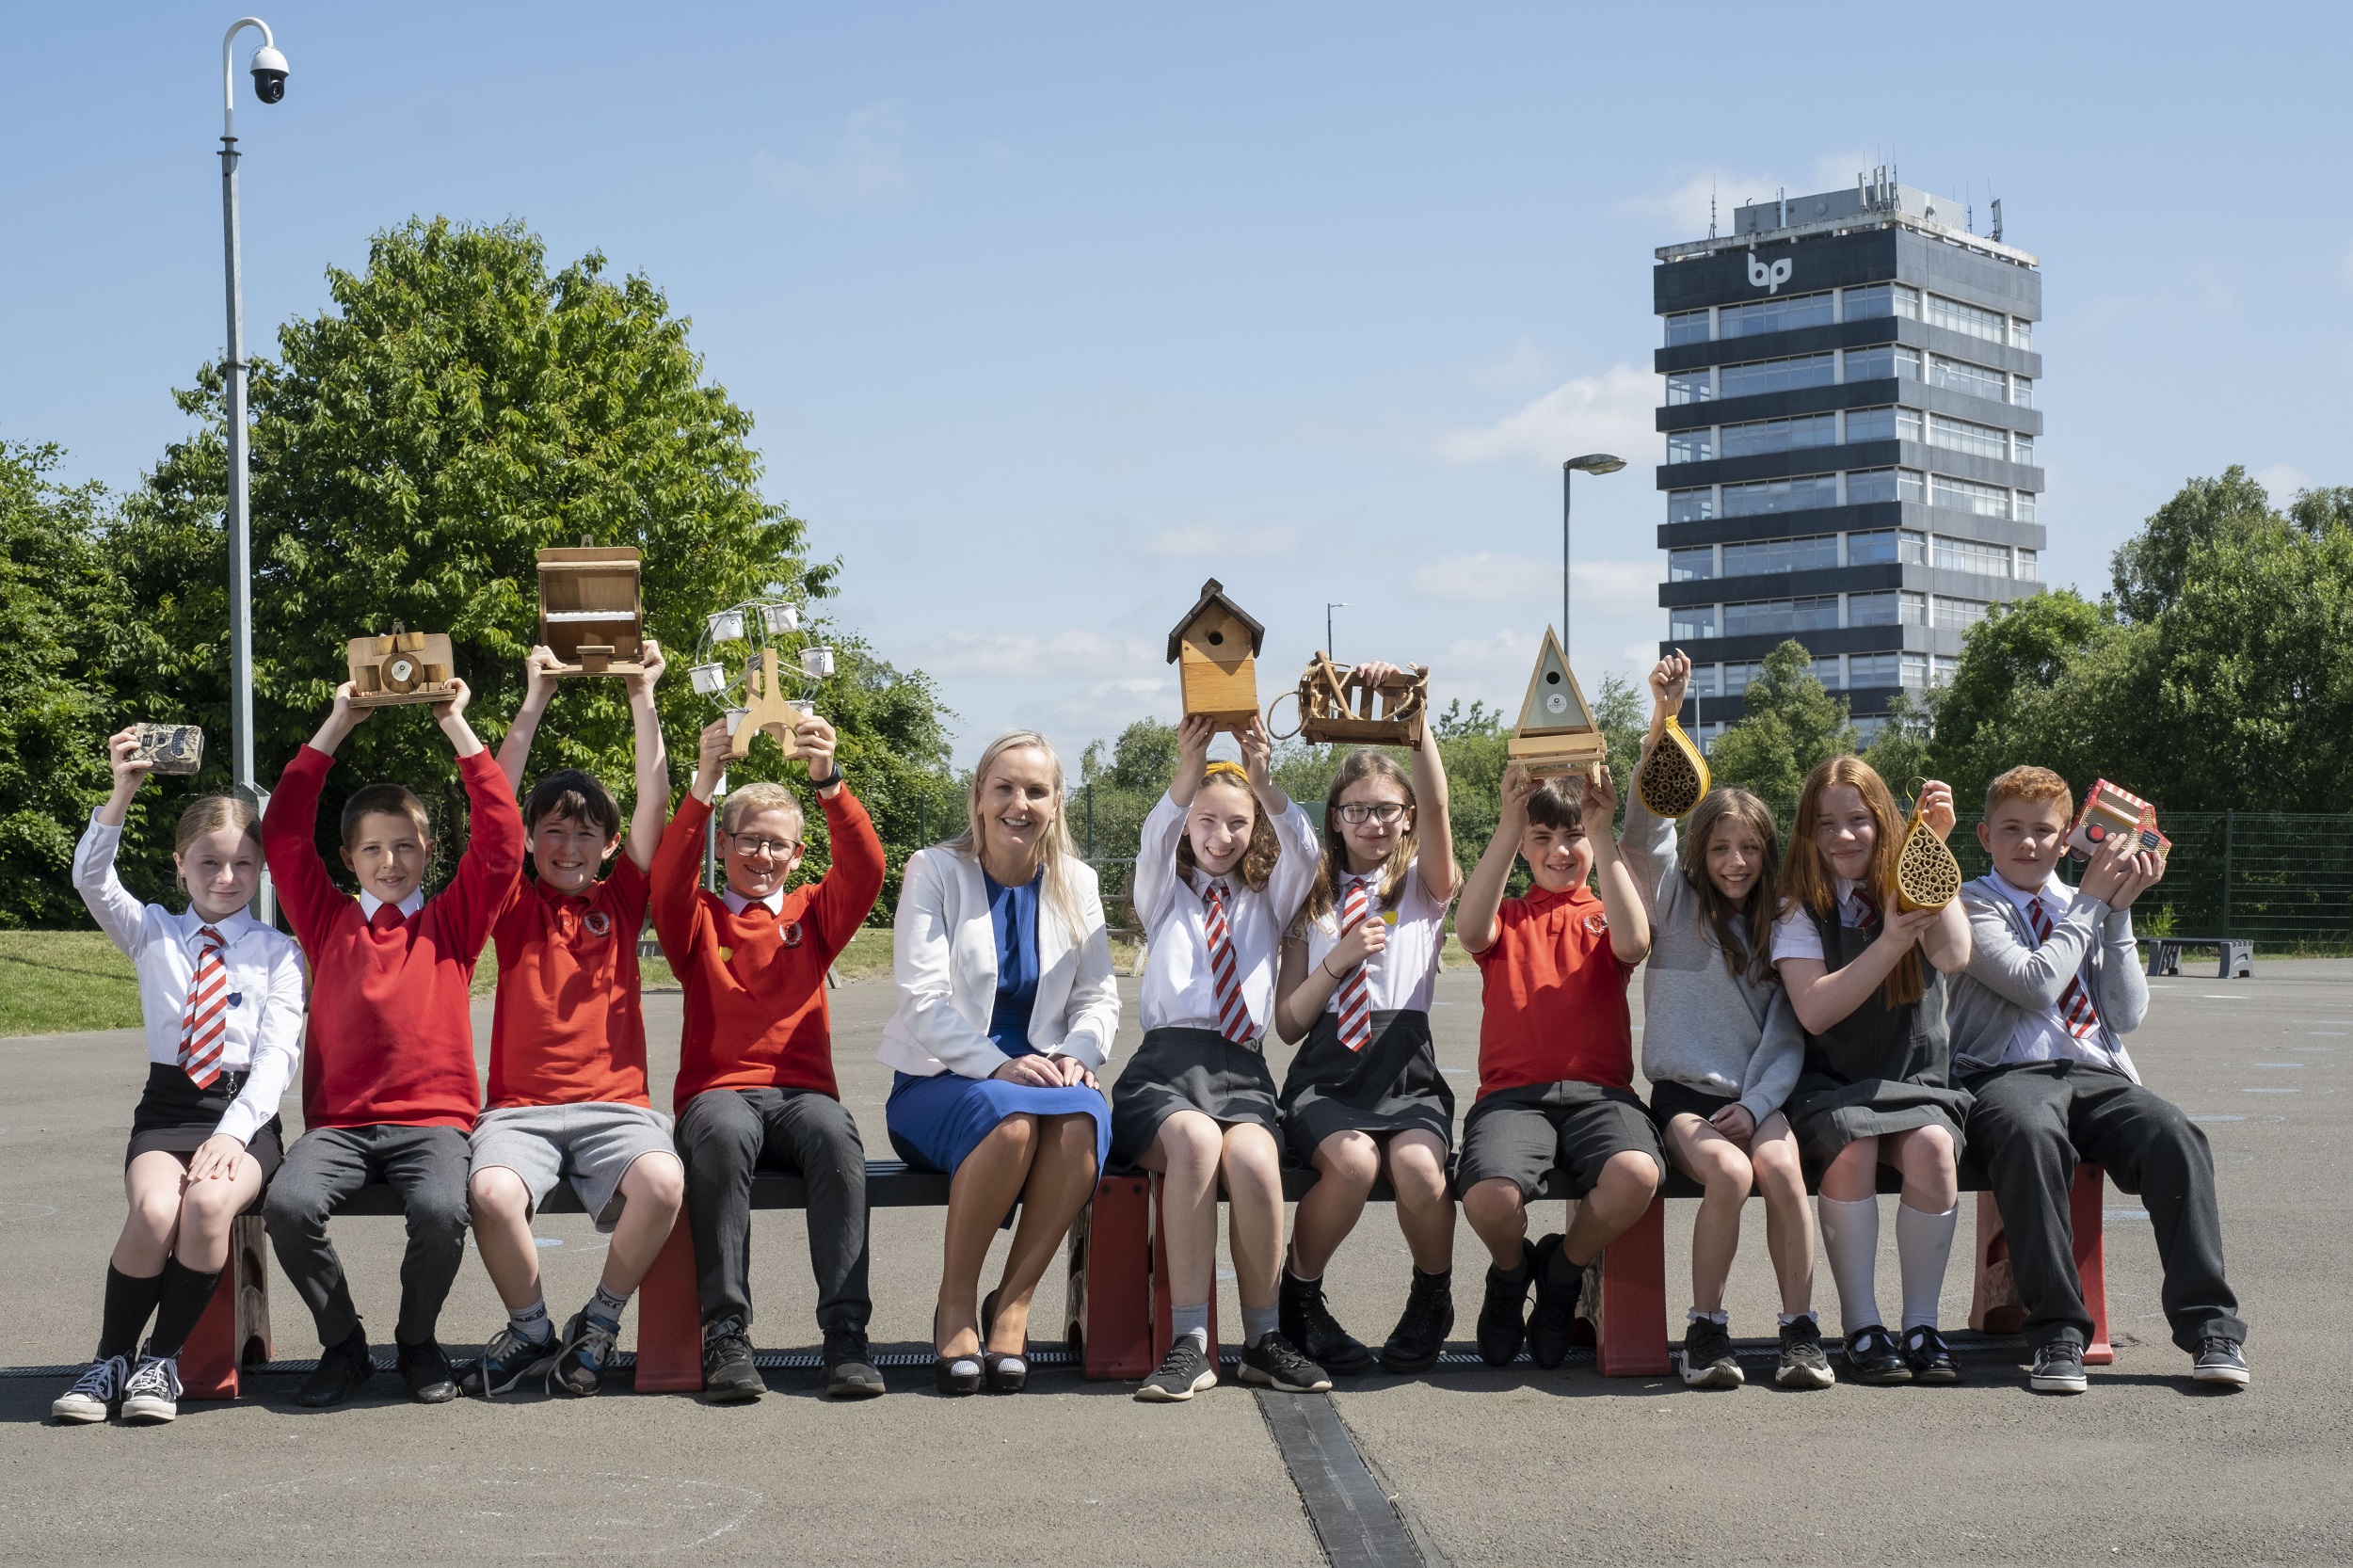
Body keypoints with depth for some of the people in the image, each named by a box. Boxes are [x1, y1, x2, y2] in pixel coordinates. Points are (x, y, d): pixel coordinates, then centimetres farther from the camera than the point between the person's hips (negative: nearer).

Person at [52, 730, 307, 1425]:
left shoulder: (276, 951, 8)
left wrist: (232, 1133, -17)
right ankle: (111, 1362, -11)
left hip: (247, 1111, -1)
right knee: (153, 1211, -32)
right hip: (167, 1107, 1)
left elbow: (278, 1055, -2)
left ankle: (162, 1363, -14)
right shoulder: (152, 934, 12)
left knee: (208, 1203, -34)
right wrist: (121, 795, -23)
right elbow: (91, 879, -7)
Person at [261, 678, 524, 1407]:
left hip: (431, 1119, -1)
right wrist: (335, 729, 7)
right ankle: (343, 1343, -4)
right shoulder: (328, 921, 14)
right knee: (288, 1203, -29)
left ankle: (418, 1340, 0)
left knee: (442, 1212, -32)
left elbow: (500, 839, 1)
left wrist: (457, 727, 2)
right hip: (339, 1120, 1)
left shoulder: (452, 922, 11)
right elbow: (283, 832, 8)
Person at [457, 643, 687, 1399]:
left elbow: (655, 800, 6)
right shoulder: (515, 906, 10)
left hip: (614, 1103, 1)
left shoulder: (620, 902, 13)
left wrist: (642, 697, 1)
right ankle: (531, 1331, -3)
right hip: (521, 1106, -1)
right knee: (492, 1192, -33)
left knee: (663, 1181, -32)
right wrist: (535, 700, -5)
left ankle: (600, 1323, -5)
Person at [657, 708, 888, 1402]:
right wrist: (703, 787, -20)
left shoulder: (812, 915, 19)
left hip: (801, 1091, 1)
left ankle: (846, 1331, -36)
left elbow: (864, 870, 0)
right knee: (723, 1134, -38)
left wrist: (829, 781, -16)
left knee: (836, 1135, -35)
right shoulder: (698, 919, 15)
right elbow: (669, 880, -7)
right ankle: (725, 1331, -34)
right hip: (718, 1091, -1)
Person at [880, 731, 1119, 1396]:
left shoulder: (1075, 883, 10)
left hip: (1040, 1074, 3)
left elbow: (1099, 996, 8)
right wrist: (998, 1066, -25)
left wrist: (1075, 1055, -15)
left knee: (1083, 1117, -33)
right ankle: (956, 1304, -19)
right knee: (1011, 1117, -37)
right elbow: (922, 1001, -11)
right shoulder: (934, 871, -2)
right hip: (940, 1081, -3)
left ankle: (1012, 1303, -20)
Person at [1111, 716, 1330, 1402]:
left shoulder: (1267, 903, 24)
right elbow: (1154, 844, -1)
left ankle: (1264, 1339, -19)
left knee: (1253, 1157, -33)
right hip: (1166, 1061, -1)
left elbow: (1303, 850, 4)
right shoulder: (1166, 898, 22)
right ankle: (1189, 1344, -33)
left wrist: (1263, 780, -13)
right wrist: (1190, 771, -18)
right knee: (1195, 1140, -35)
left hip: (1242, 1069, 1)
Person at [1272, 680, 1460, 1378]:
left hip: (1406, 1069, 0)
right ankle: (1298, 1301, -7)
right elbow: (1289, 1022, 11)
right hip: (1327, 1071, 0)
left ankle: (1431, 1301, -2)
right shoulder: (1314, 900, 18)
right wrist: (1338, 959, -5)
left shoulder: (1424, 887, 15)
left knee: (1417, 1165, -33)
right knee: (1352, 1160, -33)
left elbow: (1435, 804, -7)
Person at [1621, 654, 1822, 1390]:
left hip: (1761, 1095, 2)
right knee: (1729, 1173, -31)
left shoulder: (1779, 928, 15)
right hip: (1685, 1093, -2)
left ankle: (1801, 1329, -20)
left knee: (1781, 1167, -30)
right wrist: (1662, 718, -23)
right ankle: (1705, 1329, -16)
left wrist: (1756, 1103, -10)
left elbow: (1790, 1035, 9)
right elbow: (1645, 826, -11)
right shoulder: (1675, 902, 7)